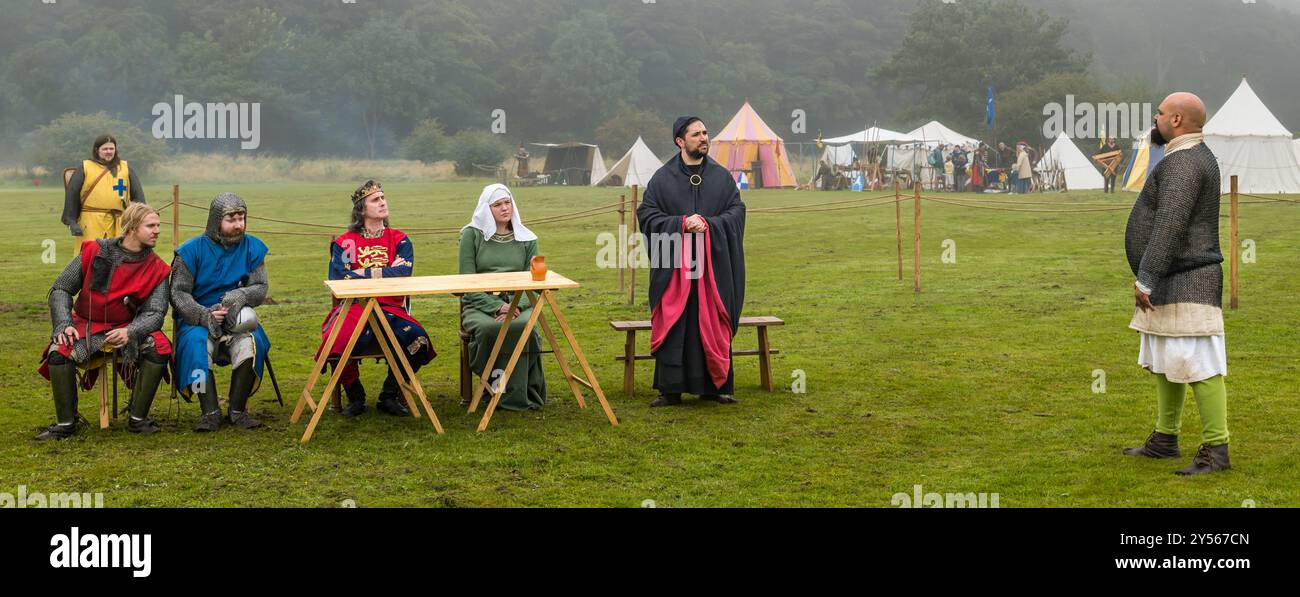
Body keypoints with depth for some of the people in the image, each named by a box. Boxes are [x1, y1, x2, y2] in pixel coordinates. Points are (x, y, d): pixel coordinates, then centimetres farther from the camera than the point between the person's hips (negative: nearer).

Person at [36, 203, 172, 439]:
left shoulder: (156, 269, -4)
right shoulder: (94, 251, -6)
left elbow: (155, 313, -11)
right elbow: (61, 289, 0)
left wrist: (129, 332, -31)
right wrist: (64, 324, -16)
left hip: (127, 329, 1)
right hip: (85, 326, -1)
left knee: (159, 347, -27)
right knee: (59, 352, -29)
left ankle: (138, 419, -14)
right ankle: (66, 423, -13)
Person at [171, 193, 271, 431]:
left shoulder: (252, 248, 6)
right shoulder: (192, 250, -2)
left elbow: (260, 287, 3)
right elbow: (178, 293, -6)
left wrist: (241, 295, -21)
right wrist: (204, 315, -22)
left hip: (237, 319, 2)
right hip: (197, 318, -1)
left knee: (250, 343, -31)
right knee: (196, 344, -35)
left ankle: (237, 409, -17)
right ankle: (210, 412, -28)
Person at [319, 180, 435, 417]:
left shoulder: (399, 240, 12)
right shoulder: (344, 243, 9)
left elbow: (403, 273, -6)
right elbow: (338, 281, -7)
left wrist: (363, 274, -9)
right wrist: (387, 273, -7)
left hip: (391, 309, 1)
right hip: (354, 309, -1)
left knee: (417, 339, -27)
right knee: (338, 343, -31)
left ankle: (390, 396, -5)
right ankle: (355, 397, -2)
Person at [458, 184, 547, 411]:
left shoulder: (526, 239, 15)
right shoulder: (472, 235, 7)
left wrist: (517, 306, -14)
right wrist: (497, 307, -15)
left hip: (519, 304, 2)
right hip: (480, 305, -1)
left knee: (524, 326, -35)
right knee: (490, 328, -38)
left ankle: (519, 395, -24)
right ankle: (495, 388, -20)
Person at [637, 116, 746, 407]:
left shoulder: (721, 176, 6)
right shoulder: (663, 178, 2)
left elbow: (737, 212, 2)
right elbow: (646, 214, -2)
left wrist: (708, 224, -15)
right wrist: (682, 223, -15)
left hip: (713, 266, 1)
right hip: (673, 268, -1)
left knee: (713, 326, 4)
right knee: (673, 327, -1)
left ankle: (715, 386, 14)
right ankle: (670, 389, 6)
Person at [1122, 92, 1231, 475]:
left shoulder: (1184, 163, -18)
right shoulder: (1192, 158, 16)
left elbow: (1169, 227, -26)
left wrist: (1145, 280, -26)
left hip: (1185, 285, -11)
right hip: (1173, 283, 11)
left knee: (1197, 364, -10)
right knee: (1163, 361, 17)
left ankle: (1216, 450, -8)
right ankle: (1165, 440, 27)